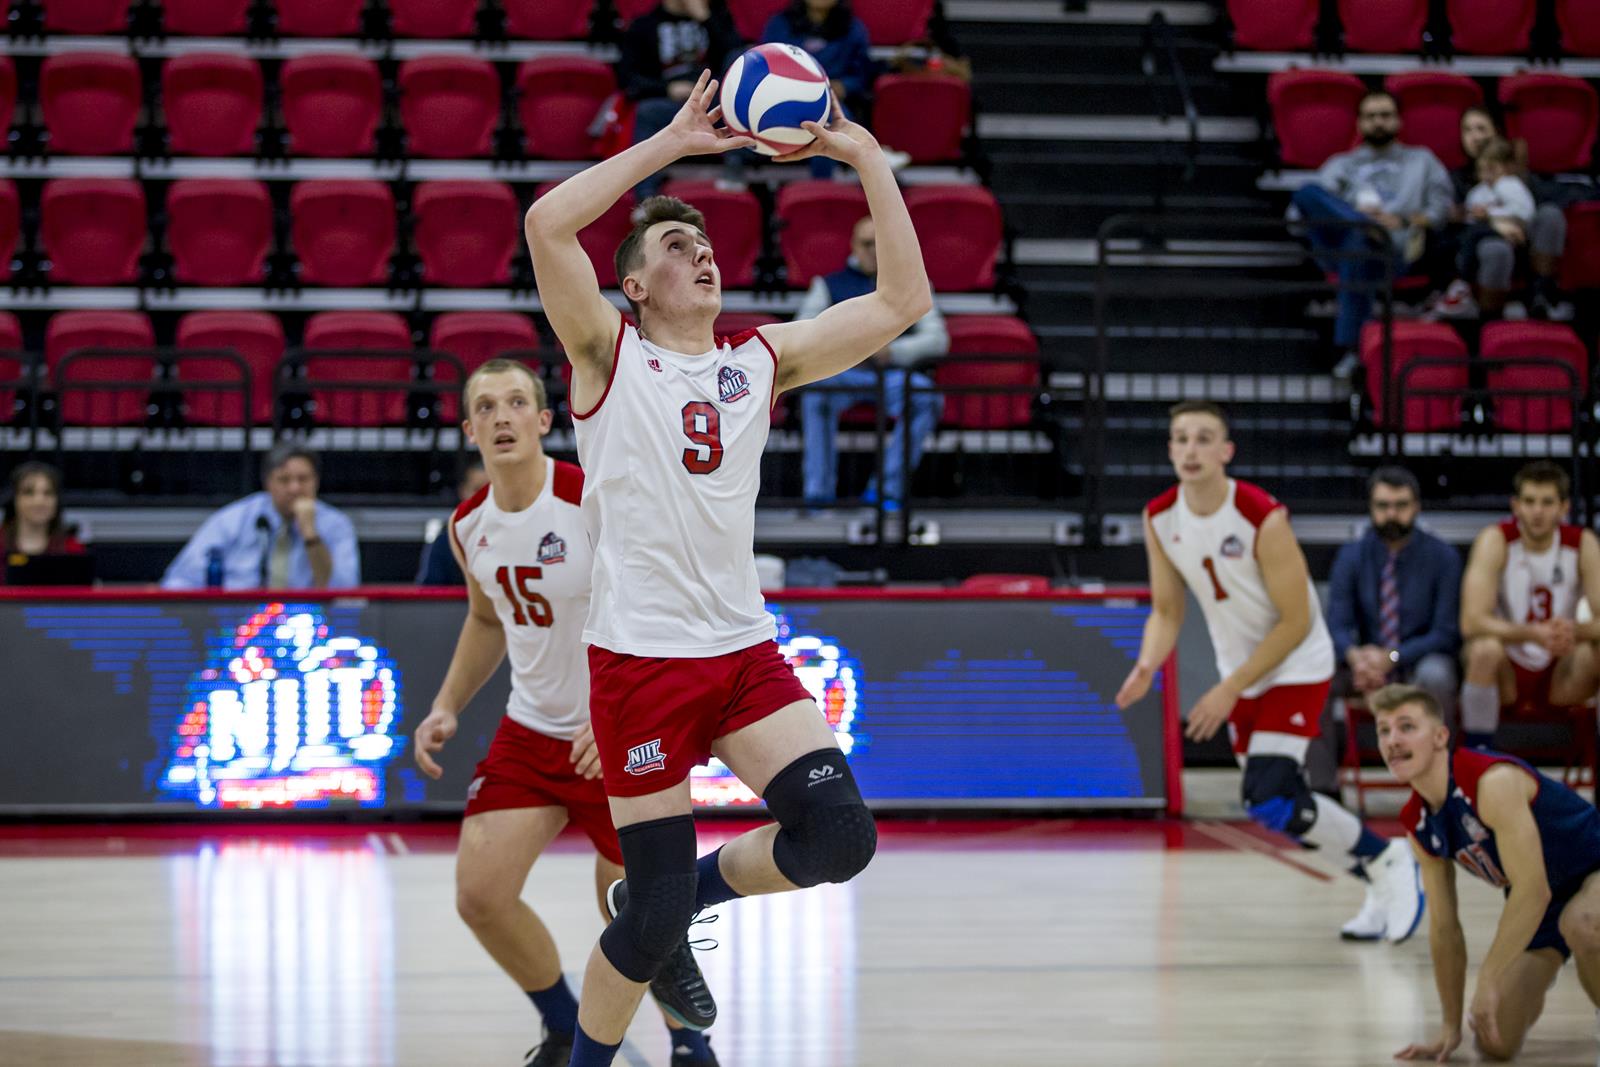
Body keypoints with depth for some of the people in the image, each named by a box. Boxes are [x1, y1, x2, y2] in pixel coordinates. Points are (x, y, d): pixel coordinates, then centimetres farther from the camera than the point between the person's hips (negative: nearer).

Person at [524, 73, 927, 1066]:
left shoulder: (762, 358, 13)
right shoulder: (609, 352, 1)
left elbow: (903, 299, 9)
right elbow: (546, 223, -16)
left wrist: (867, 158, 3)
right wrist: (672, 143, -12)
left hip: (746, 649, 5)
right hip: (641, 658, -5)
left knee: (840, 834, -13)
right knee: (654, 919, -3)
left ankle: (688, 892, 15)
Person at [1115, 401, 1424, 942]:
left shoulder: (1263, 519, -26)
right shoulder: (1160, 518, -7)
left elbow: (1296, 623, -21)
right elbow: (1167, 610, 3)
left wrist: (1231, 690, -21)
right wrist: (1147, 667, -17)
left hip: (1297, 667, -7)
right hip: (1241, 668, 7)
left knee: (1272, 802, -21)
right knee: (1268, 806, 10)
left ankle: (1385, 859, 1)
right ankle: (1378, 878, 30)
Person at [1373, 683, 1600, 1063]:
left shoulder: (1494, 782, -31)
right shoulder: (1417, 822, -6)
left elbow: (1533, 891, -33)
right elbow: (1443, 928, 3)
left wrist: (1488, 981, -32)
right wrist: (1450, 1027, 2)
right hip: (1541, 904, 7)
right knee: (1496, 1042, -7)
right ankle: (1535, 985, 27)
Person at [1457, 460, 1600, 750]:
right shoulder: (1495, 541, -14)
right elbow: (1471, 622, -24)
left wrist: (1574, 630, -38)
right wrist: (1533, 634, -39)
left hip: (1559, 678, 2)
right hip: (1506, 673, -2)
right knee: (1485, 648, -35)